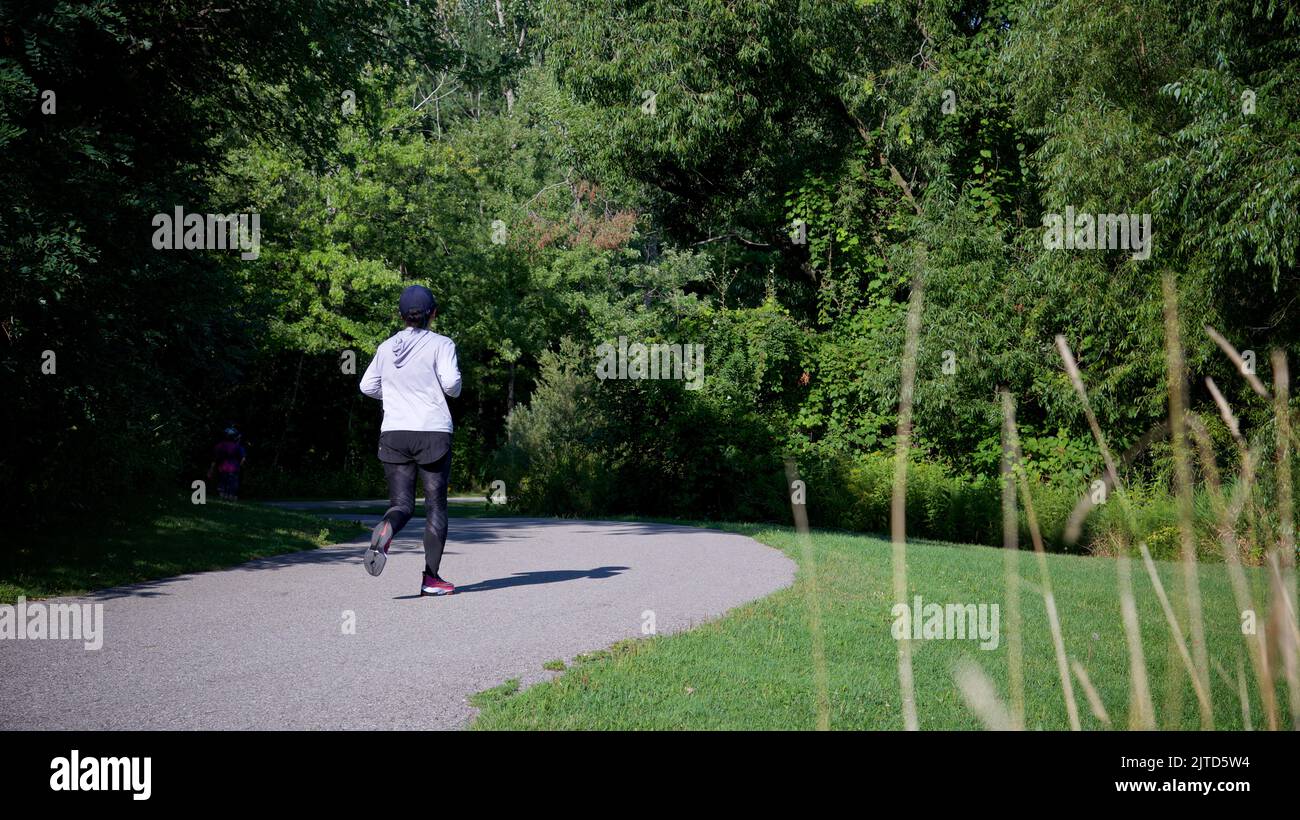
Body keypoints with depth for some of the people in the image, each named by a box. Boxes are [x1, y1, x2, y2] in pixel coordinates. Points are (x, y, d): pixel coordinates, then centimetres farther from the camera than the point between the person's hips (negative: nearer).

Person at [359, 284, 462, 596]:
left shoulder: (387, 347, 9)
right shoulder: (441, 344, -3)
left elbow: (367, 386, 13)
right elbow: (451, 383, -15)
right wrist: (454, 388, 8)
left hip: (394, 433, 3)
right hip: (433, 433, -3)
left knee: (401, 503, 5)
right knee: (436, 504, 6)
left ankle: (385, 530, -31)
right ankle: (431, 577, 3)